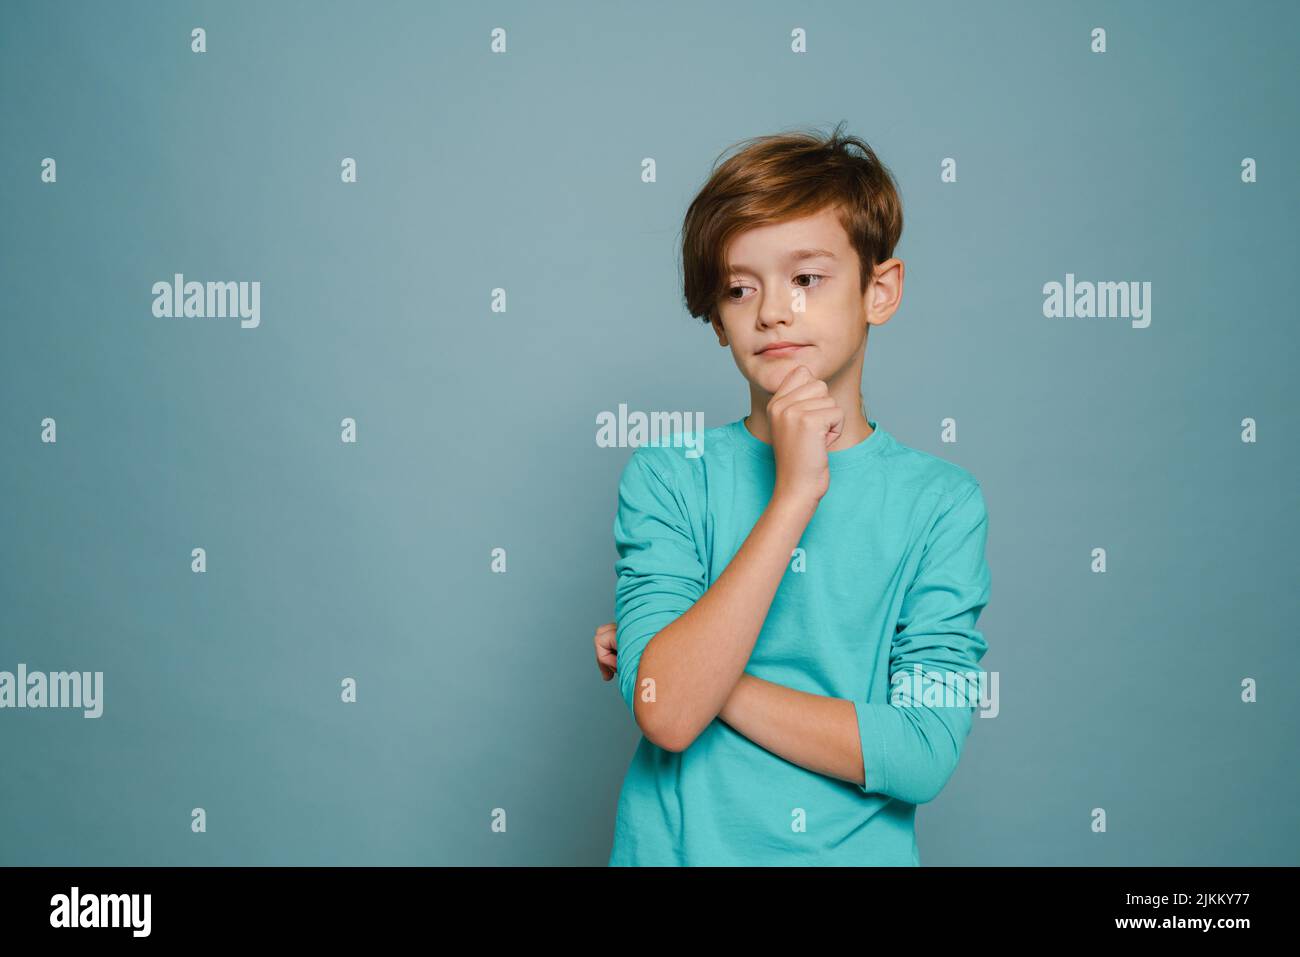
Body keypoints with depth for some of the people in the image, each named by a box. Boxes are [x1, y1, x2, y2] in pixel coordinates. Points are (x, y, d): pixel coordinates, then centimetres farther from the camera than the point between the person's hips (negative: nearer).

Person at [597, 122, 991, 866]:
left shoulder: (942, 501, -8)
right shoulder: (667, 477, -9)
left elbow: (925, 753, -15)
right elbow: (667, 713, -20)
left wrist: (711, 680, -16)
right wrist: (793, 494, -23)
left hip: (856, 846, 0)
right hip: (680, 846, 0)